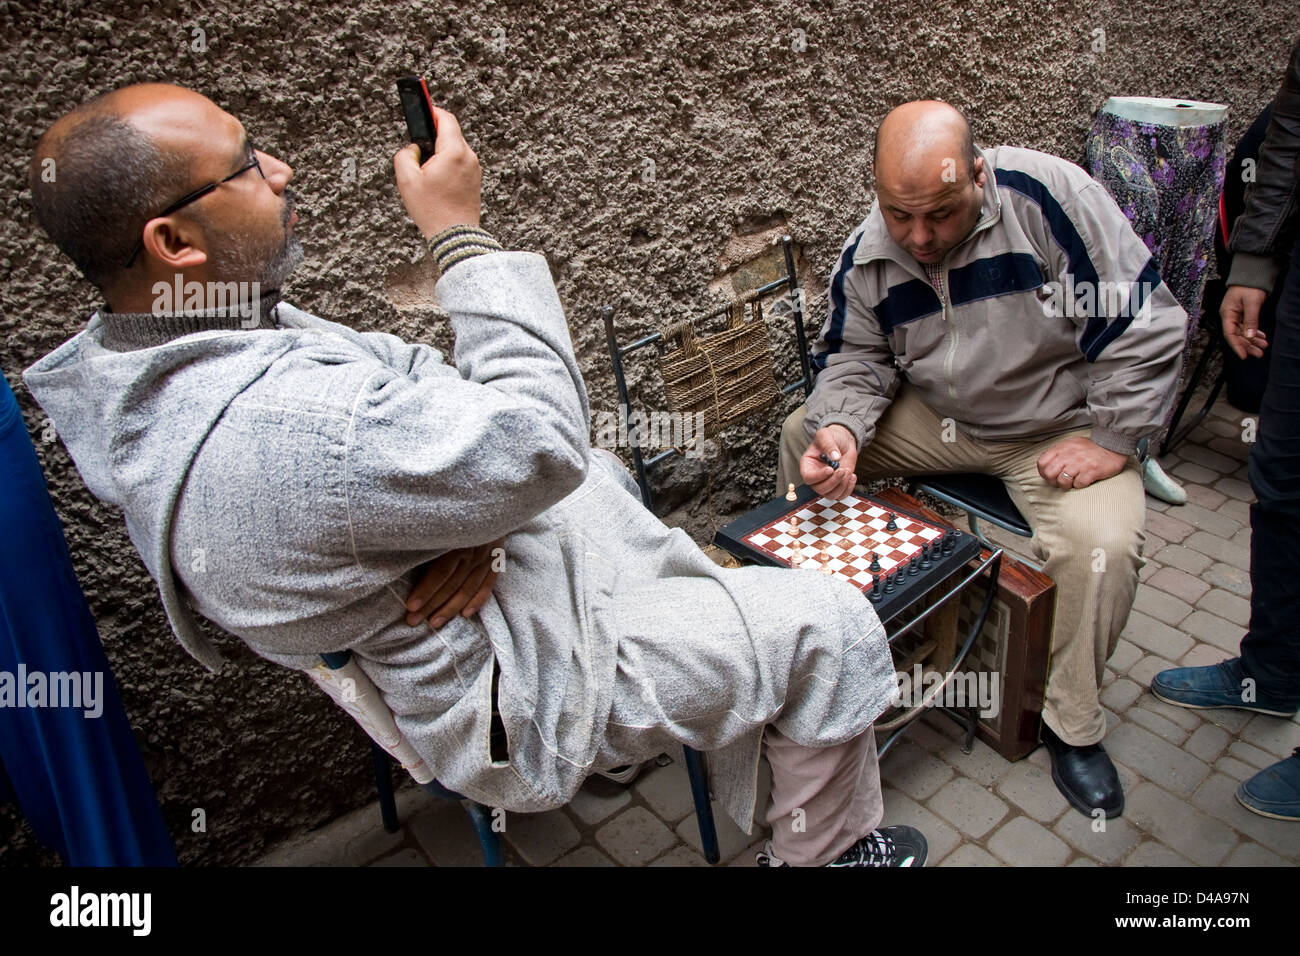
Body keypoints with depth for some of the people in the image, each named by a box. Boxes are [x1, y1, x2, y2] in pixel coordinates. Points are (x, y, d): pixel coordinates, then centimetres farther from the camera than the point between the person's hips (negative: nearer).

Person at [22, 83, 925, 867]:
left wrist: (476, 523, -18)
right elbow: (544, 442, -31)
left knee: (608, 476, 34)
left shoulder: (132, 363, -5)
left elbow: (407, 383, 0)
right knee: (831, 626, -3)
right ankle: (823, 852, 22)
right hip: (520, 692, -9)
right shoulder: (285, 432, -39)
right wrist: (461, 233, -24)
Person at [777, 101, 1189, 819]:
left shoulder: (1049, 197, -25)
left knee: (1102, 544, -30)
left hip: (1056, 427, -4)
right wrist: (838, 428, -22)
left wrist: (1110, 438, -20)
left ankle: (1073, 727, -3)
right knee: (800, 435, -6)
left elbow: (1146, 325, -20)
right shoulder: (867, 254, -10)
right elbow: (854, 360, -1)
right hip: (934, 417, 4)